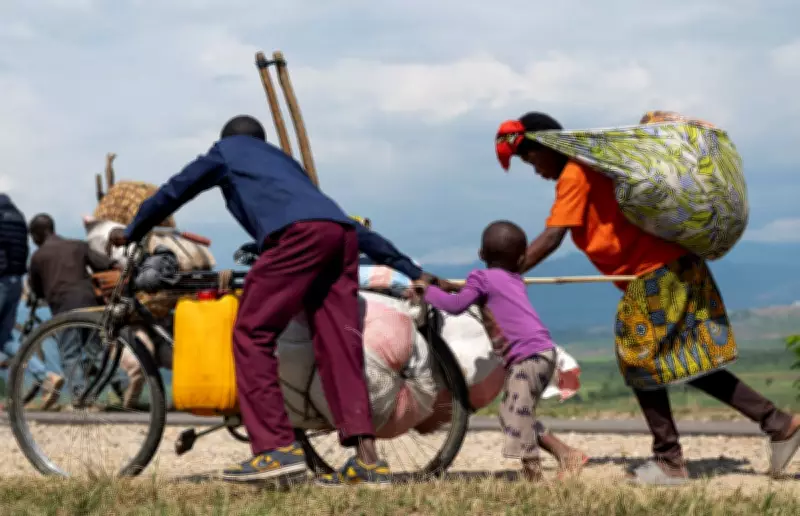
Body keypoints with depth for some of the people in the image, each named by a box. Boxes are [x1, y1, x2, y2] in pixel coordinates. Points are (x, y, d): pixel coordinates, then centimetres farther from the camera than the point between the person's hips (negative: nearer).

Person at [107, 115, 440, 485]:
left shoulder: (226, 151, 28)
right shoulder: (283, 159, 42)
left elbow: (174, 192, 33)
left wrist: (130, 232, 48)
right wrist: (406, 265, 41)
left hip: (299, 233, -6)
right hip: (341, 233, 7)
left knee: (252, 335, -2)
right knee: (338, 347, 4)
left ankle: (277, 448, -11)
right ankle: (367, 457, -5)